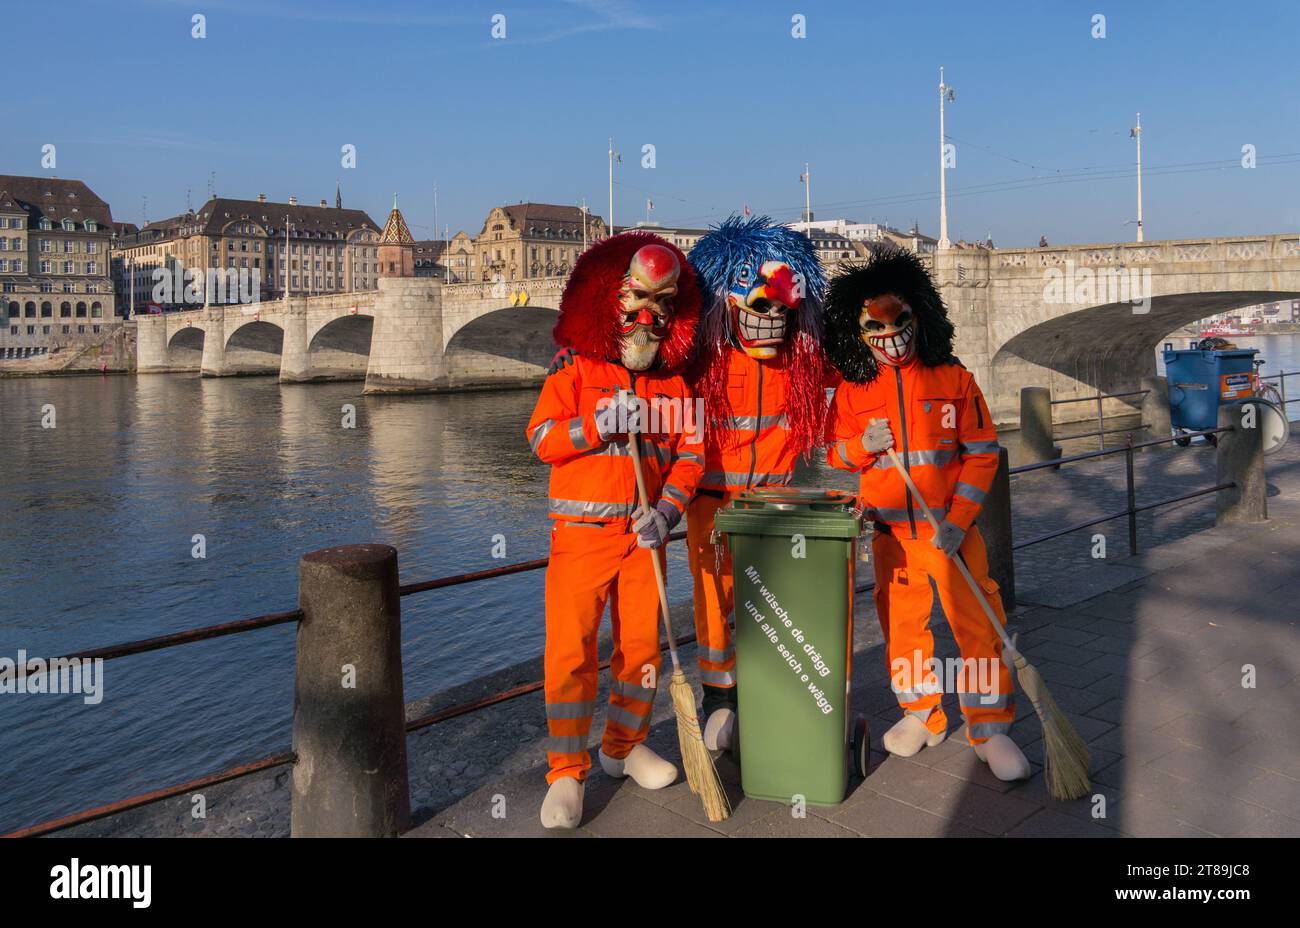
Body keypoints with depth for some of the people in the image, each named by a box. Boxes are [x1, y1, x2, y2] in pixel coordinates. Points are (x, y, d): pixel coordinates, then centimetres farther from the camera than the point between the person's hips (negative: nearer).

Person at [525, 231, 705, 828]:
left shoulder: (673, 377, 8)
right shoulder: (575, 366, -2)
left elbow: (690, 451, 4)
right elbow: (541, 438, -7)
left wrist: (667, 510, -11)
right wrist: (599, 425, -23)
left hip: (645, 531, 4)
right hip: (583, 527, -4)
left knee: (642, 643, 11)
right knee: (571, 648, -5)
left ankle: (625, 746, 31)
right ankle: (566, 773, 6)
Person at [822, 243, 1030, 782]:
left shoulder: (953, 379, -5)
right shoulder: (851, 392, 0)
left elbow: (982, 453, -3)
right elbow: (834, 454, 7)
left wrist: (959, 519, -13)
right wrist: (862, 446, -17)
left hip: (950, 528, -2)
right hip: (890, 531, 2)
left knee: (978, 622, -4)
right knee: (901, 622, 12)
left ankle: (990, 728, 9)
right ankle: (919, 713, 30)